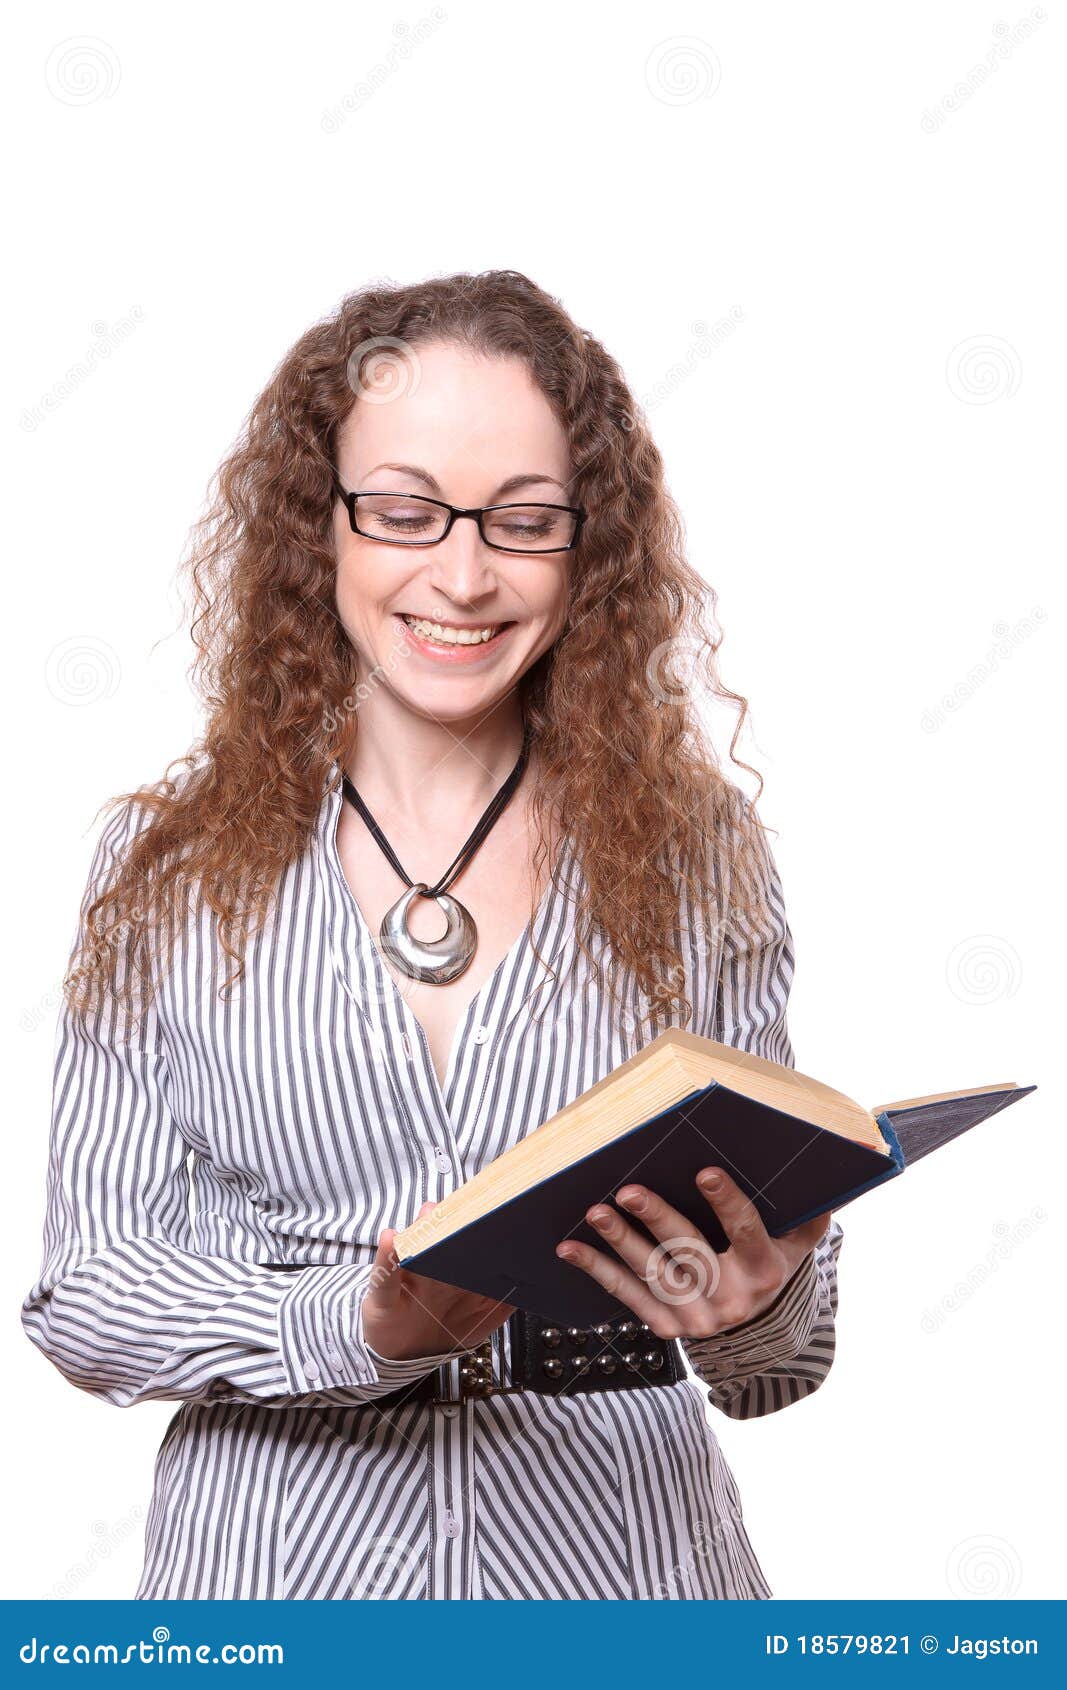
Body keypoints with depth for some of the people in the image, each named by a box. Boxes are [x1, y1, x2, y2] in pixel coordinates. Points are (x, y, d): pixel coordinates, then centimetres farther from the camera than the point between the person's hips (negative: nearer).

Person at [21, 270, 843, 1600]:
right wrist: (352, 1327, -21)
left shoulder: (694, 849, -2)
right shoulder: (171, 864, -3)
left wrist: (751, 1315, -20)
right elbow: (86, 1291, -5)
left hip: (616, 1545, 1)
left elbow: (783, 1357, 2)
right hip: (277, 1552, 0)